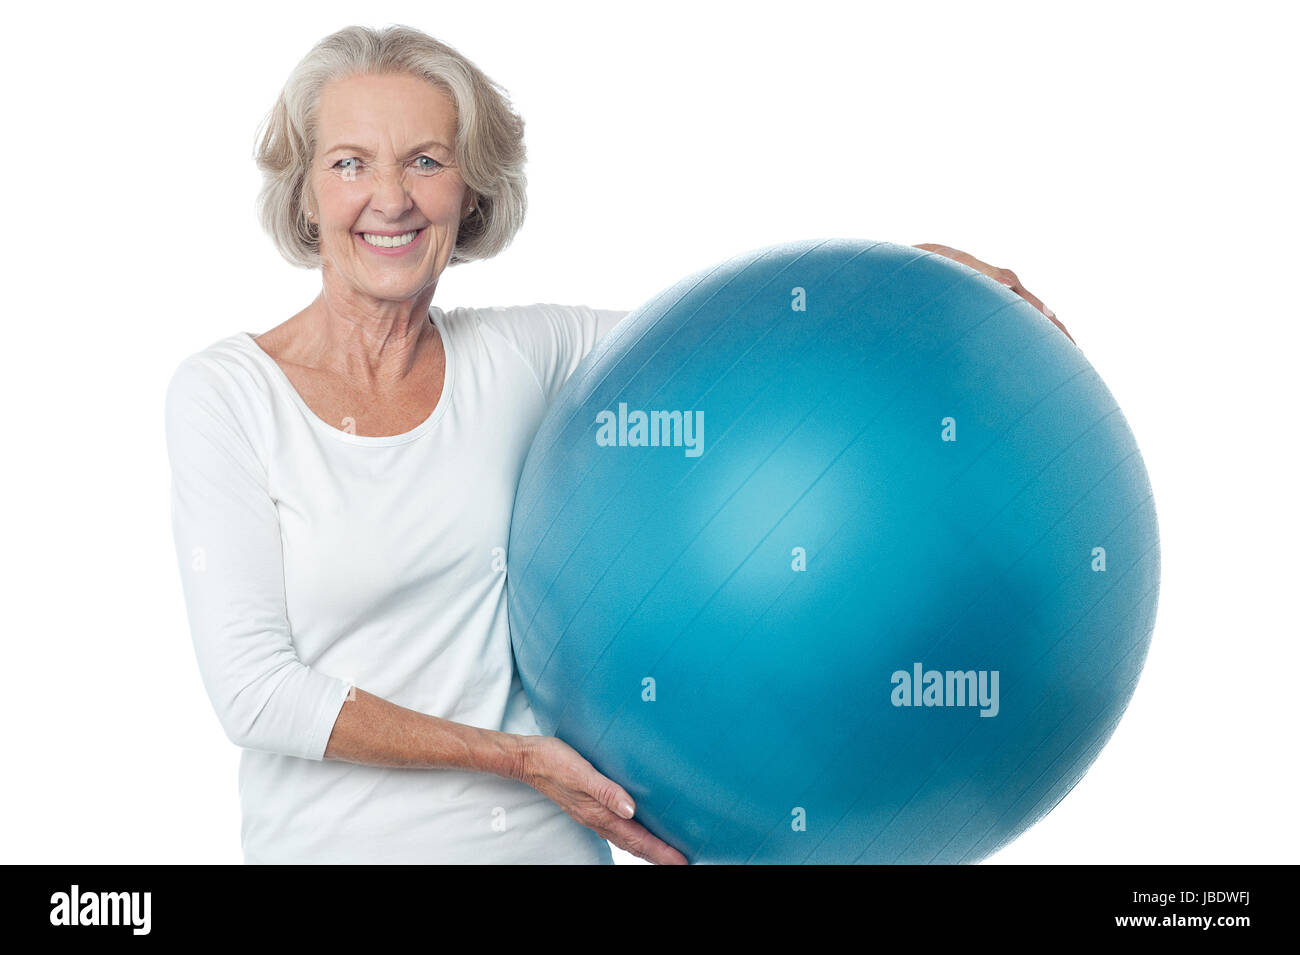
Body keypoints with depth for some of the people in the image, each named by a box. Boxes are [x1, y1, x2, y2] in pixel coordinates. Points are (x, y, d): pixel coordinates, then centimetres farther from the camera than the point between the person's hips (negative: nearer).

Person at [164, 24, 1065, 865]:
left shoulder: (521, 355, -3)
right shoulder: (225, 392, -10)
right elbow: (253, 688, -15)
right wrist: (515, 755, -18)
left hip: (547, 837, 3)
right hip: (334, 839, -3)